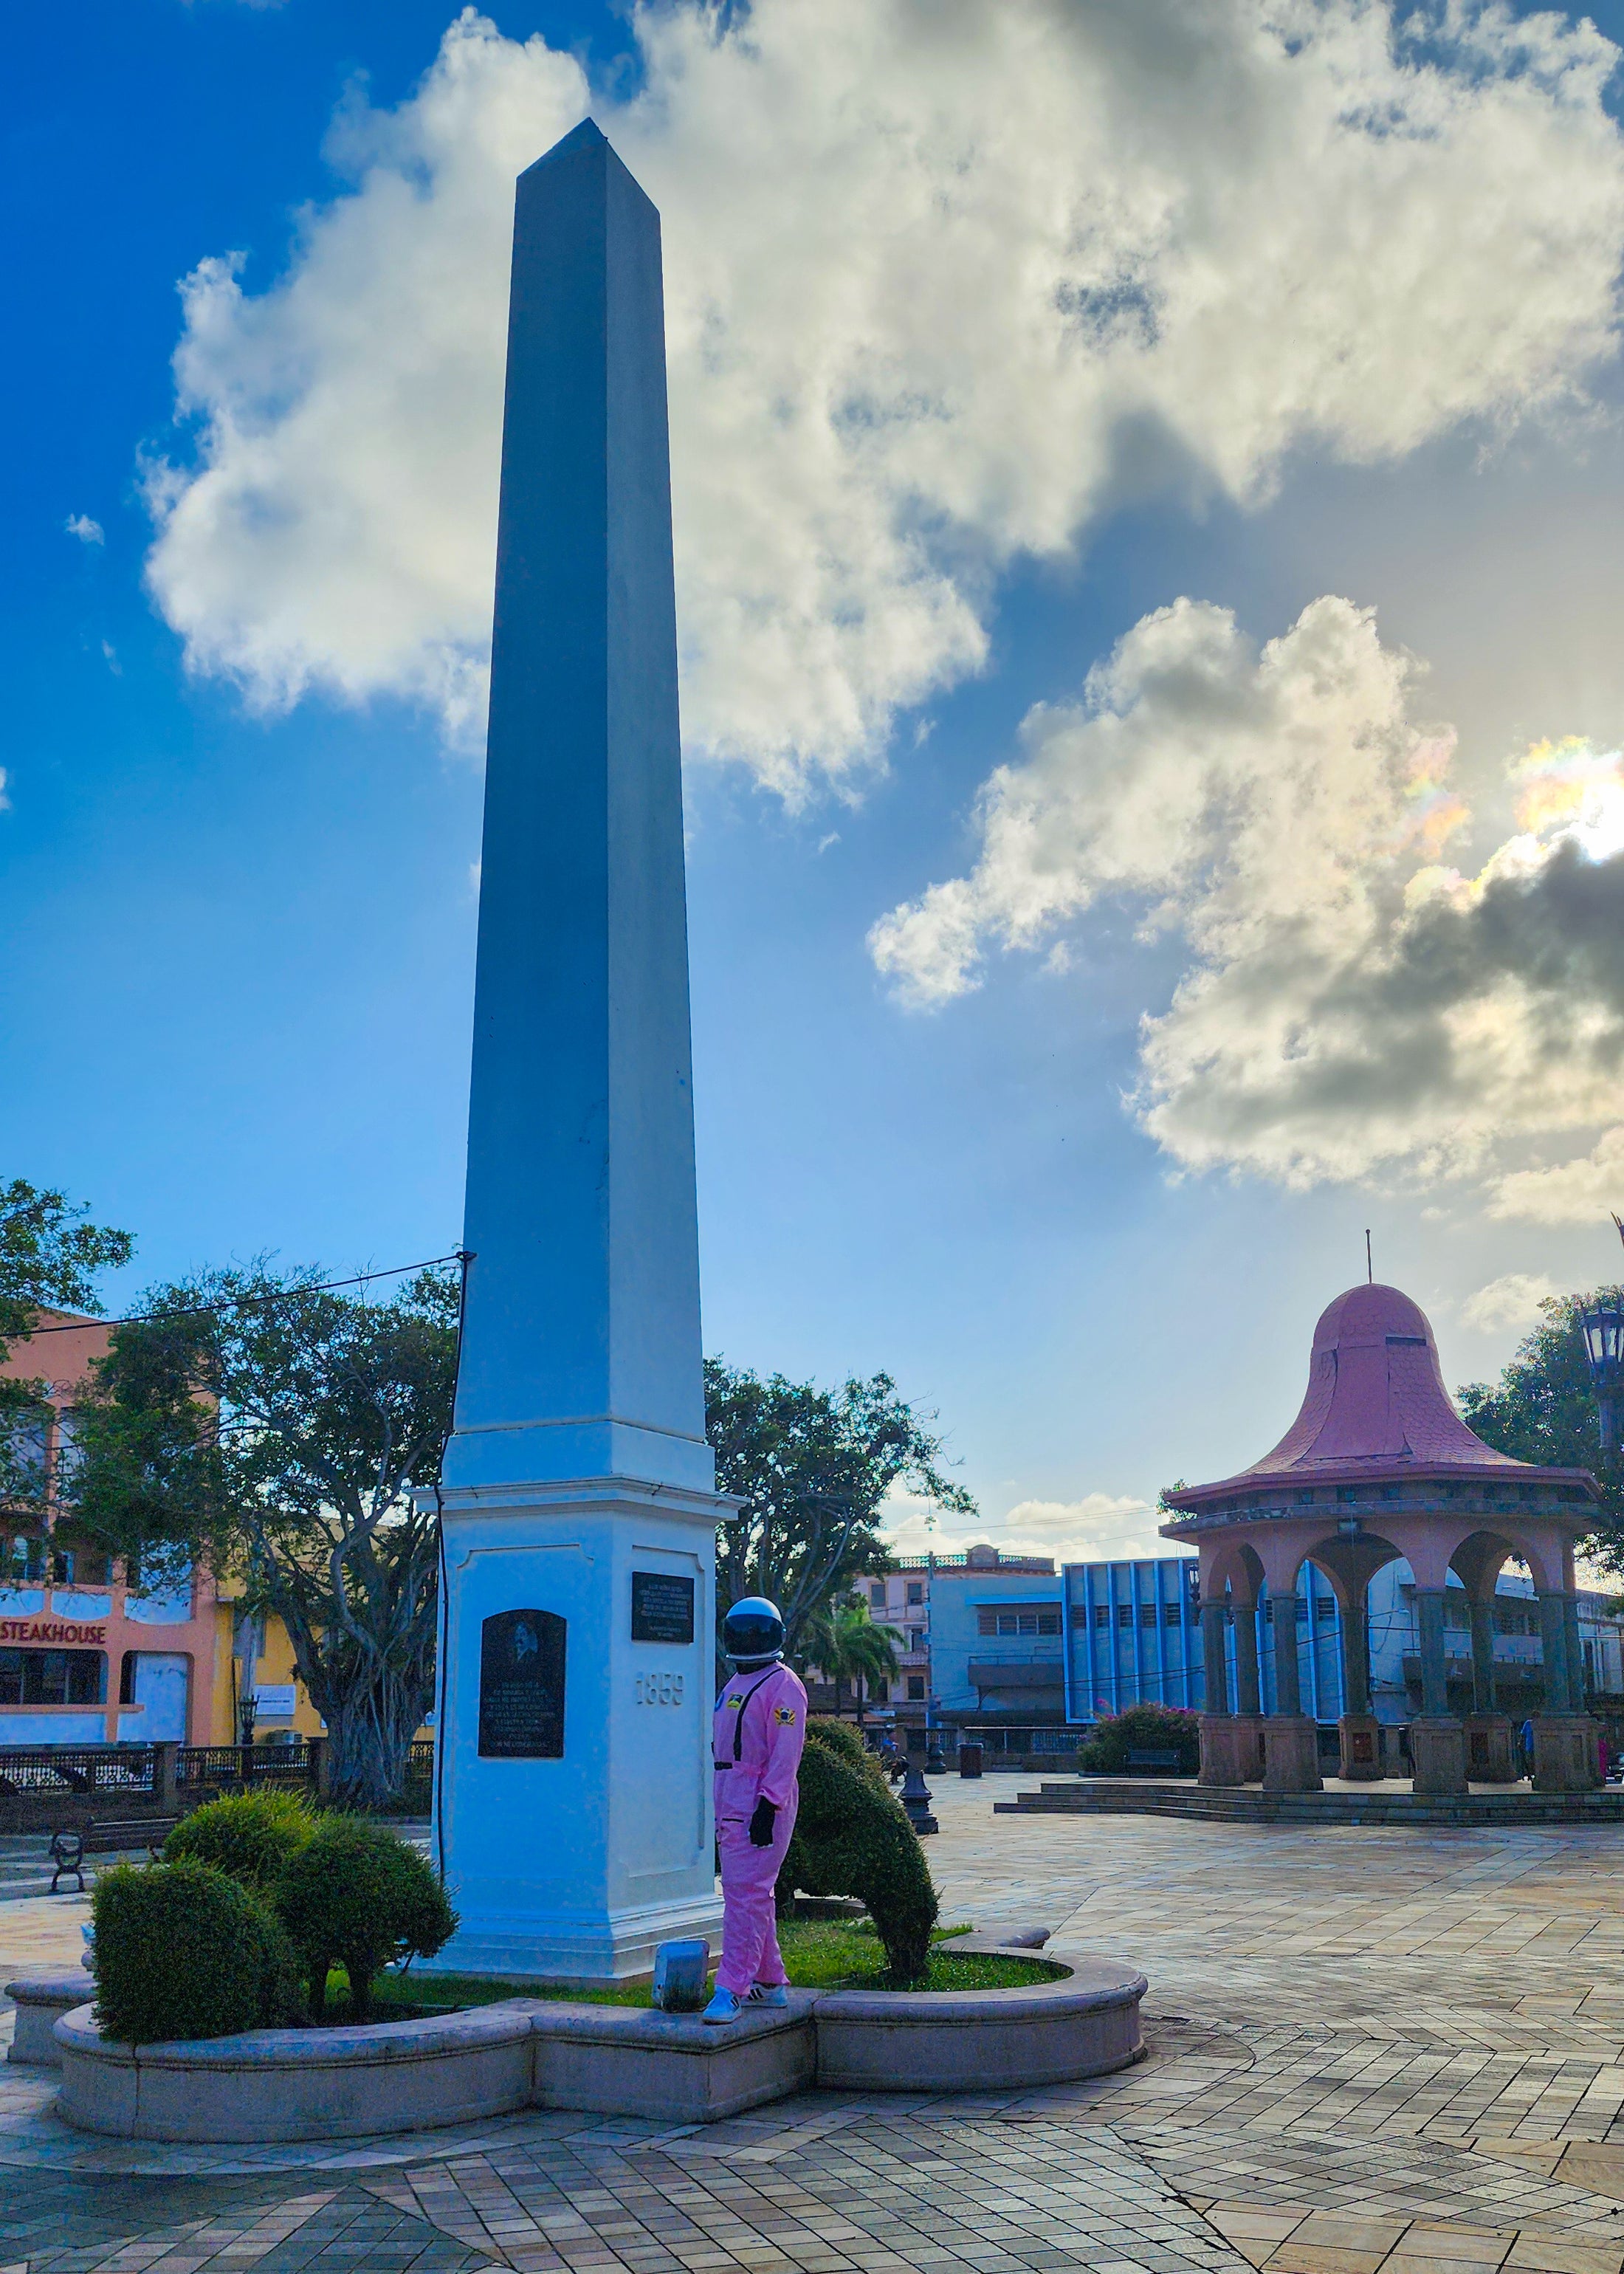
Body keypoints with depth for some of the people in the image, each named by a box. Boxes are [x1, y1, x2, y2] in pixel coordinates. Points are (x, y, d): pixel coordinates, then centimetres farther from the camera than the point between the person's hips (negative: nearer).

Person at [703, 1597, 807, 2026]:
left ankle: (732, 1991, -13)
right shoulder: (736, 1683, 20)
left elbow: (785, 1753, -15)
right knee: (752, 1894, 13)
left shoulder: (782, 1685, -8)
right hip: (730, 1807, 10)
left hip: (761, 1807, -9)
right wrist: (721, 1811, 21)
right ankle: (770, 1983, 22)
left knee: (746, 1894, -12)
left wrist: (768, 1806, -22)